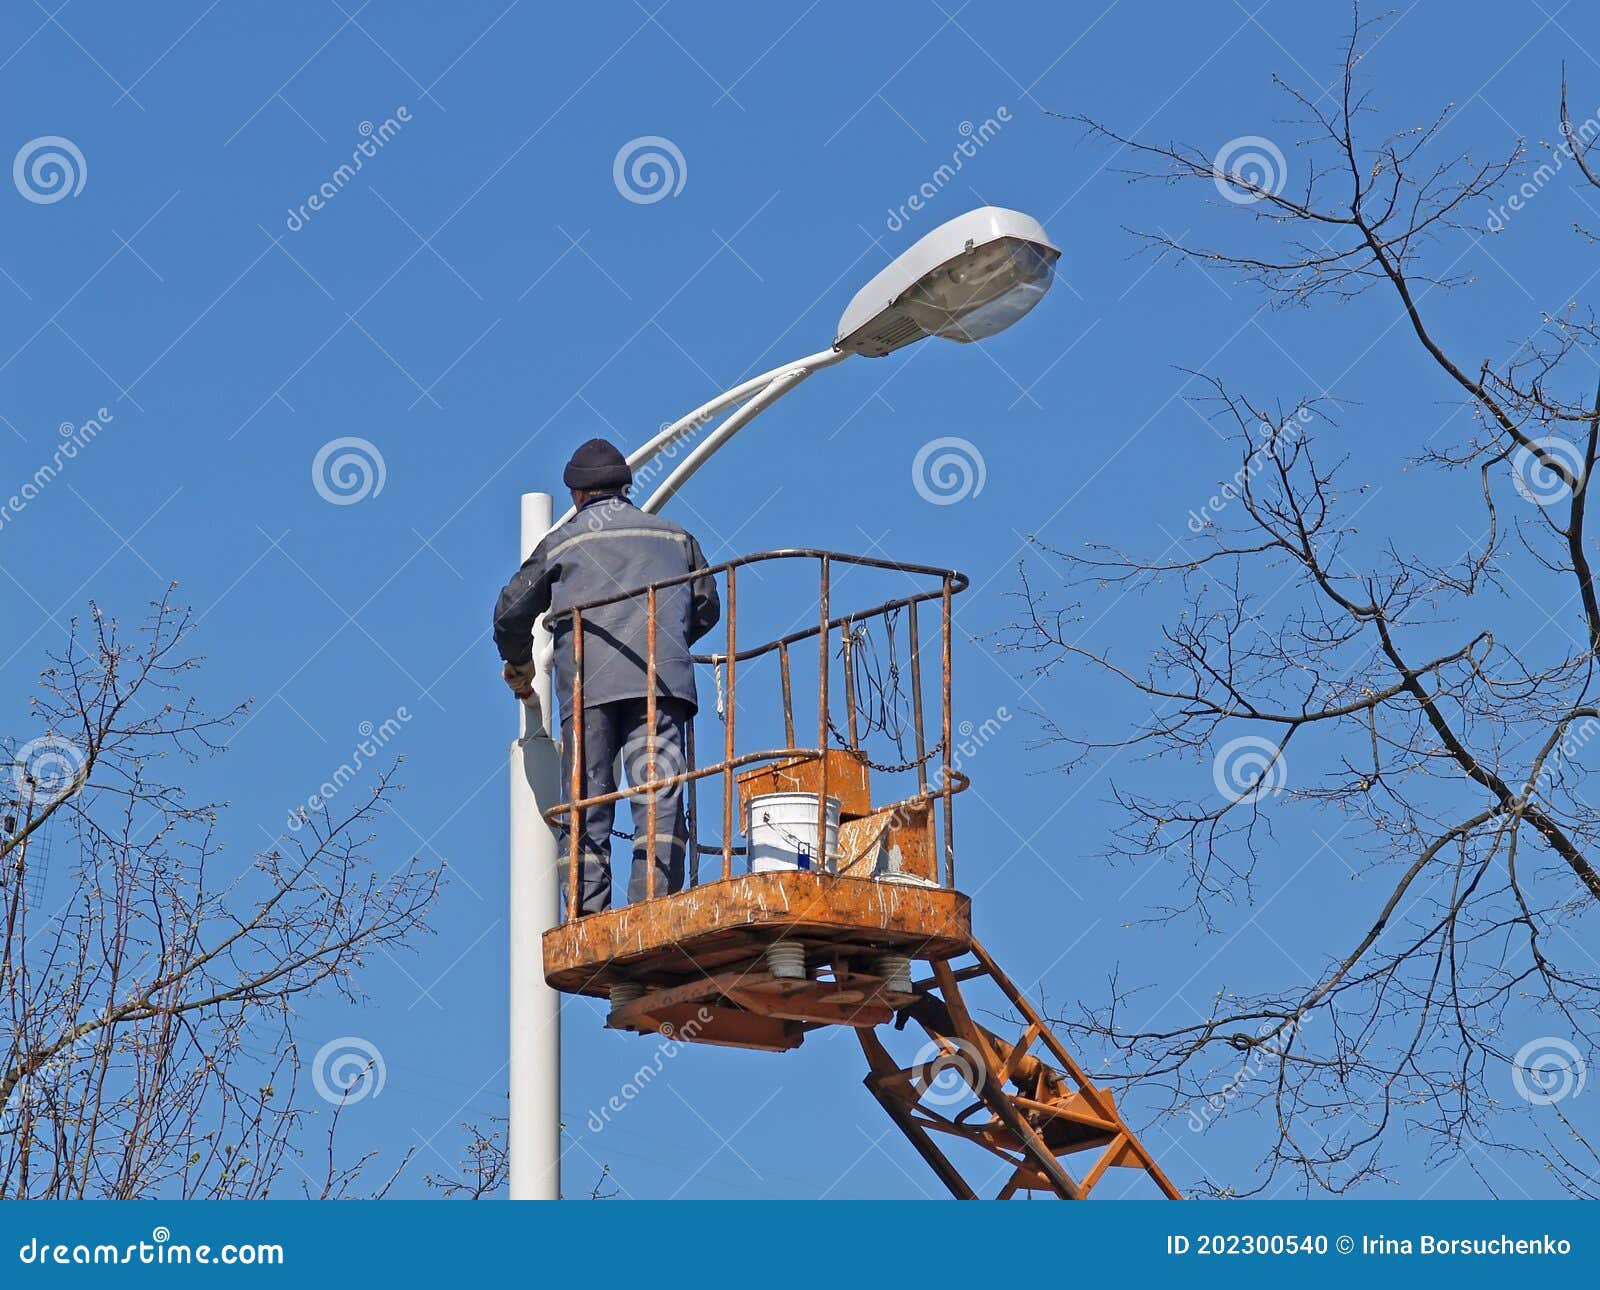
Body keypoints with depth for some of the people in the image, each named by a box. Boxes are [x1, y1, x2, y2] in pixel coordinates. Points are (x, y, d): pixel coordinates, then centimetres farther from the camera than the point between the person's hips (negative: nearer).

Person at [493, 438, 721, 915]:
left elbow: (511, 612, 16)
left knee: (586, 806, 0)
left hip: (586, 687, 0)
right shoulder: (675, 537, 21)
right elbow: (707, 609, 28)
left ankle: (587, 916, -9)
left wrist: (519, 667, 35)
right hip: (659, 682, 0)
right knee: (659, 796, -9)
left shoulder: (561, 542, 17)